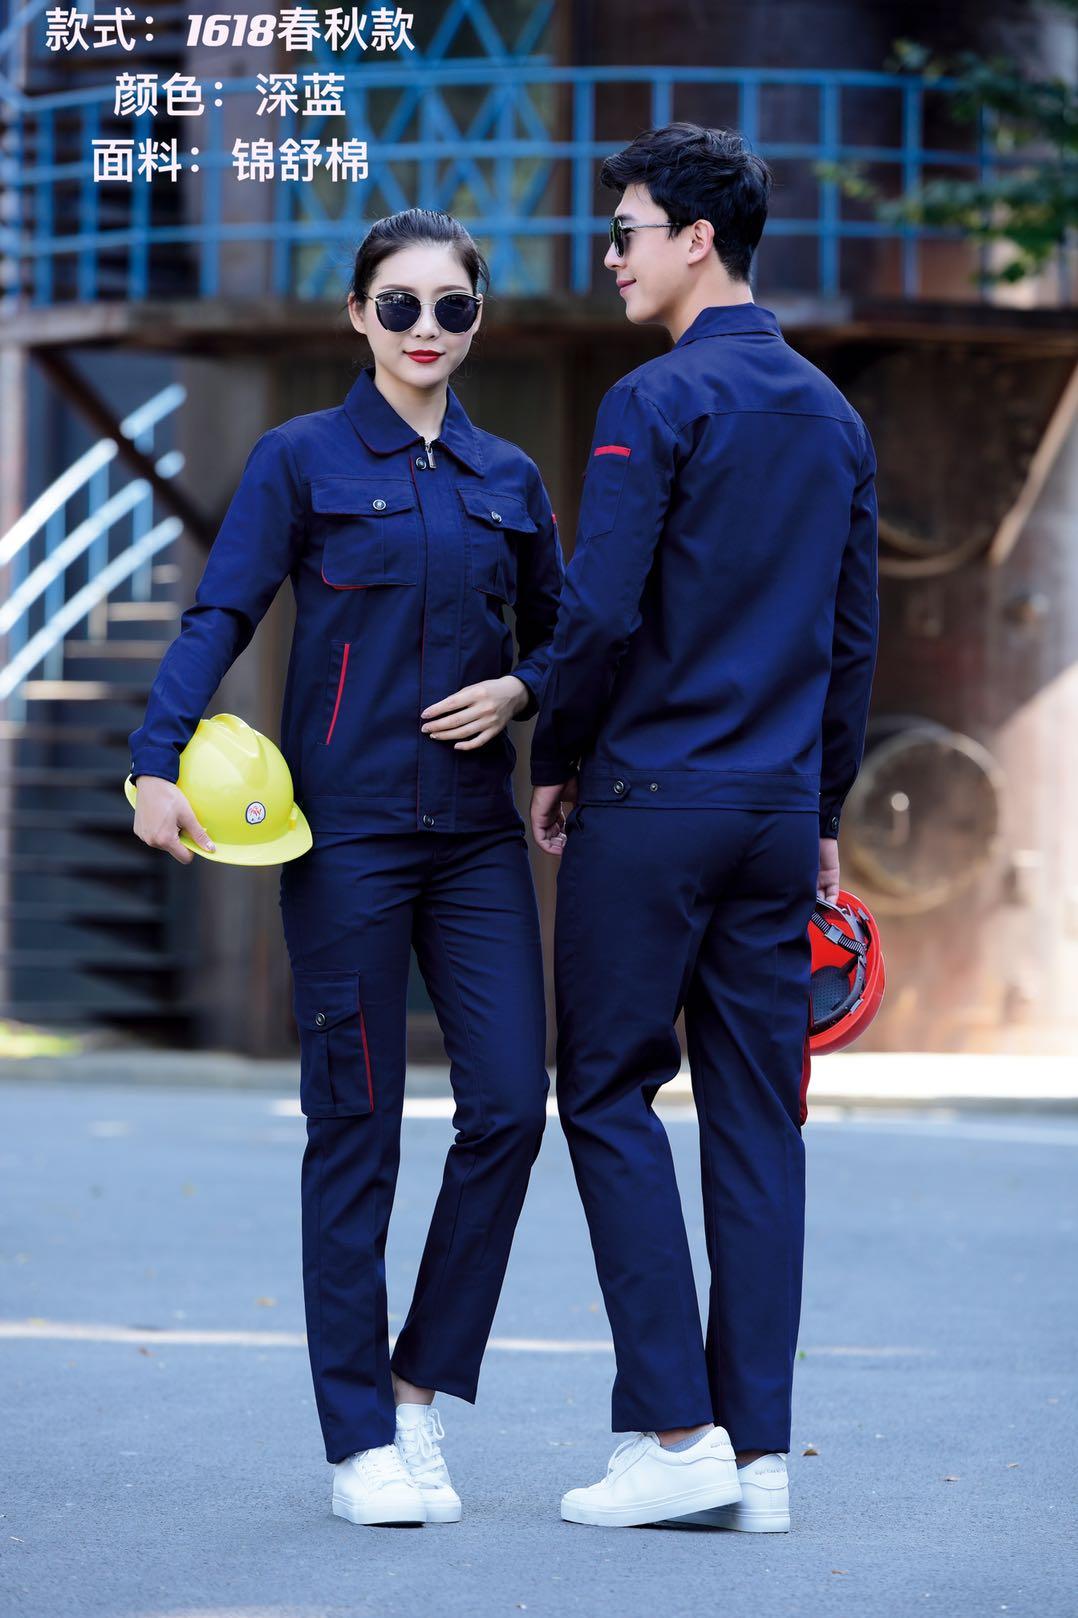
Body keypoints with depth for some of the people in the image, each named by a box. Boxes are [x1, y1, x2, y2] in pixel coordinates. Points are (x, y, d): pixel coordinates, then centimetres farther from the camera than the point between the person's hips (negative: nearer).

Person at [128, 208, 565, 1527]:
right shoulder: (303, 458, 0)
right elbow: (219, 617, -8)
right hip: (346, 830, -4)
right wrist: (160, 761, -22)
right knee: (355, 1127, 0)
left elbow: (558, 633, 20)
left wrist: (517, 689, -2)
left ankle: (421, 1386, 12)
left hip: (475, 831, 4)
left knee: (510, 1104, -5)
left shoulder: (508, 478, 12)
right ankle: (362, 1442, 7)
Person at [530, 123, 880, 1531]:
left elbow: (600, 613, -16)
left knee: (610, 1096, 2)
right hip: (779, 809, 7)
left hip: (653, 798, -7)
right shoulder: (833, 416, 13)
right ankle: (757, 1456, 7)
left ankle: (676, 1431, -5)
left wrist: (556, 763, -1)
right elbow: (854, 636, 15)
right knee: (759, 1119, 6)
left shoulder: (660, 402, -10)